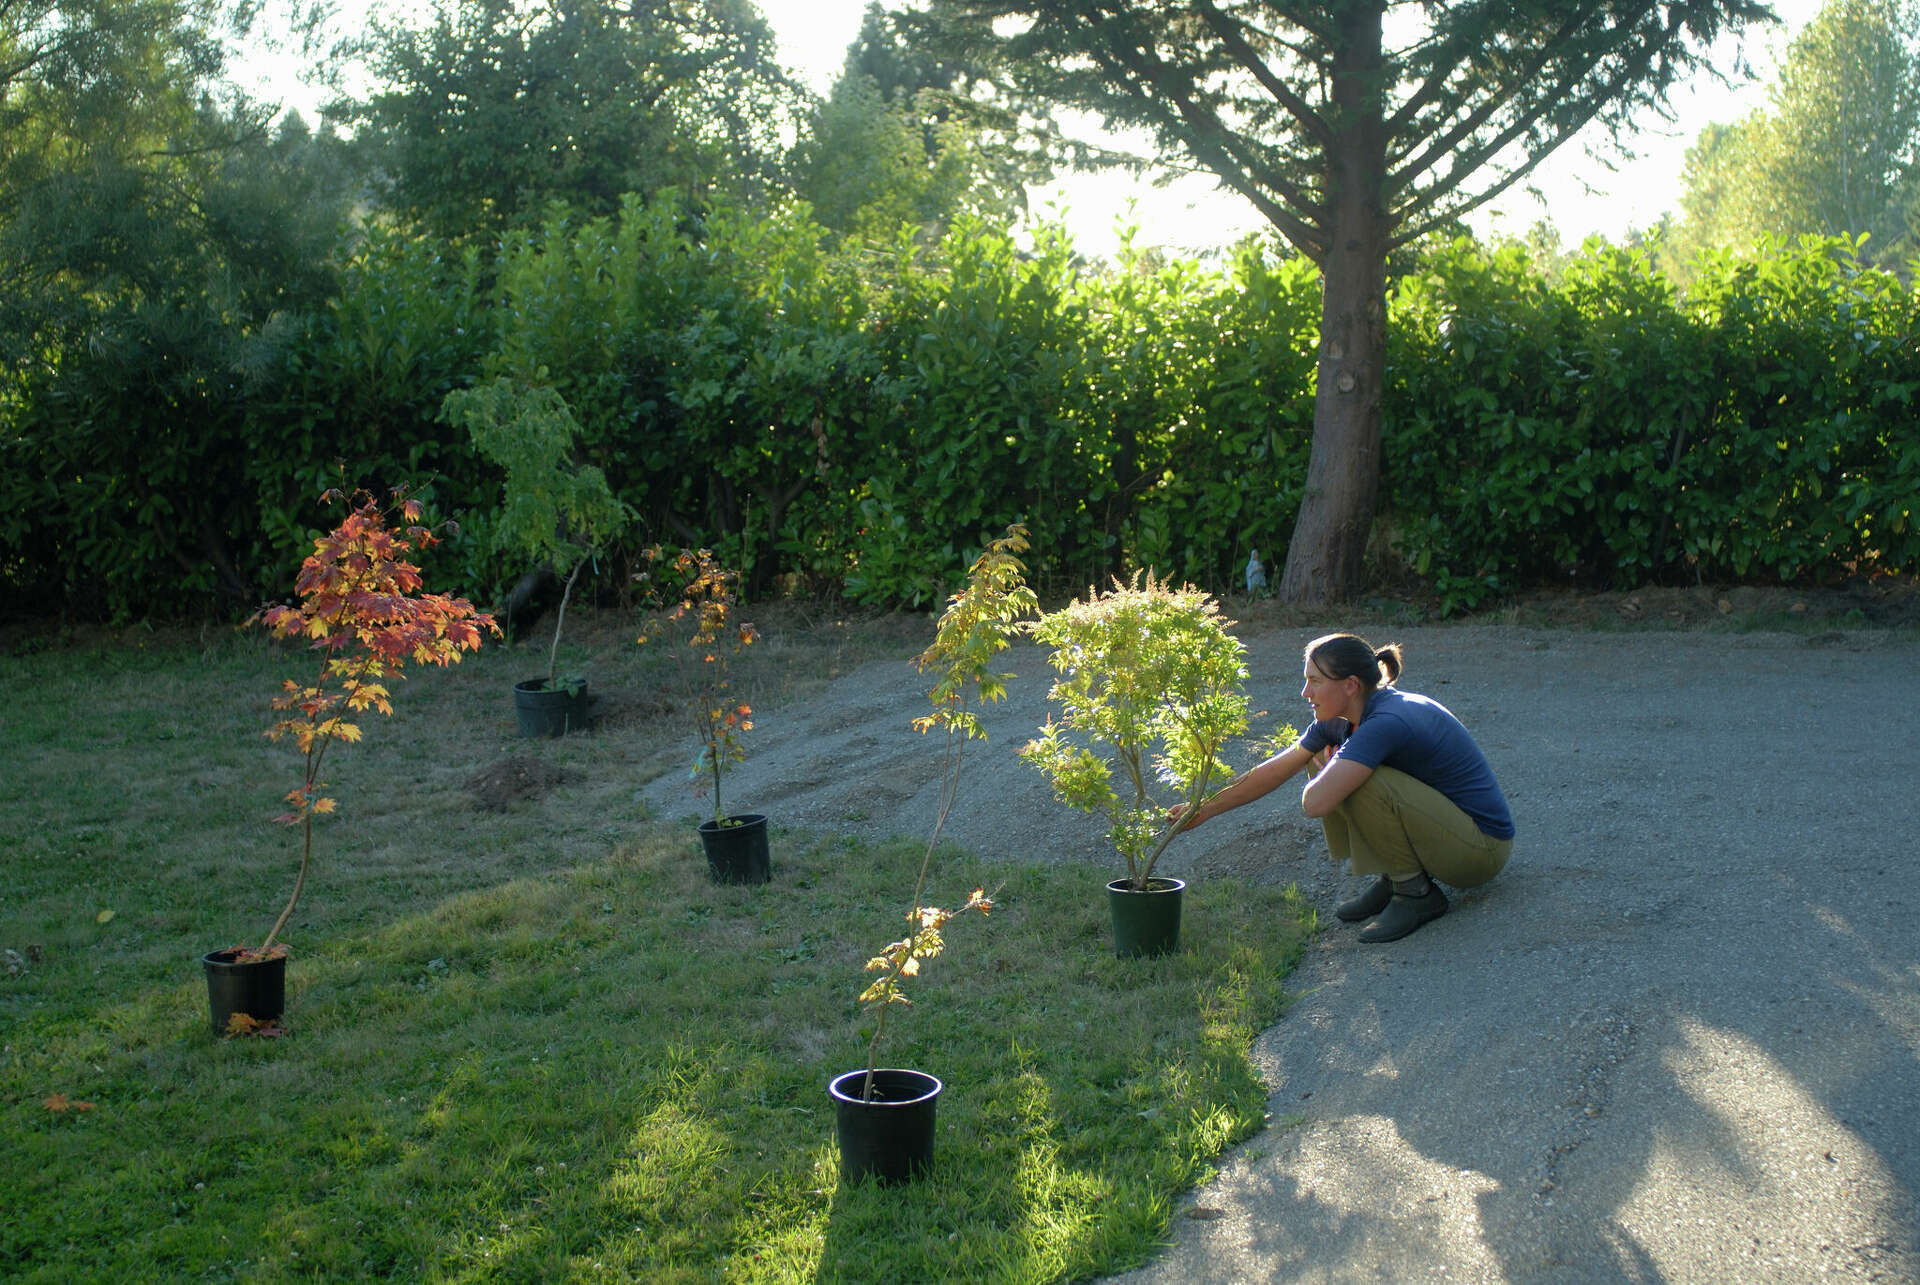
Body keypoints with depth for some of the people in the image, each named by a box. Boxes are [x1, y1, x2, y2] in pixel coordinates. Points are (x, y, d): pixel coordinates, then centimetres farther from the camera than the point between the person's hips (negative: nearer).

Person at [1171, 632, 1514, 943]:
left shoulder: (1386, 723, -28)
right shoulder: (1342, 721, -1)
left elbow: (1316, 802, -36)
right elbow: (1273, 772, 8)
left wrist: (1329, 766, -12)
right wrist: (1204, 810, 10)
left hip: (1482, 849, -9)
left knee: (1358, 782, -28)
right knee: (1323, 758, 4)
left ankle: (1416, 892, -10)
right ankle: (1392, 878, 9)